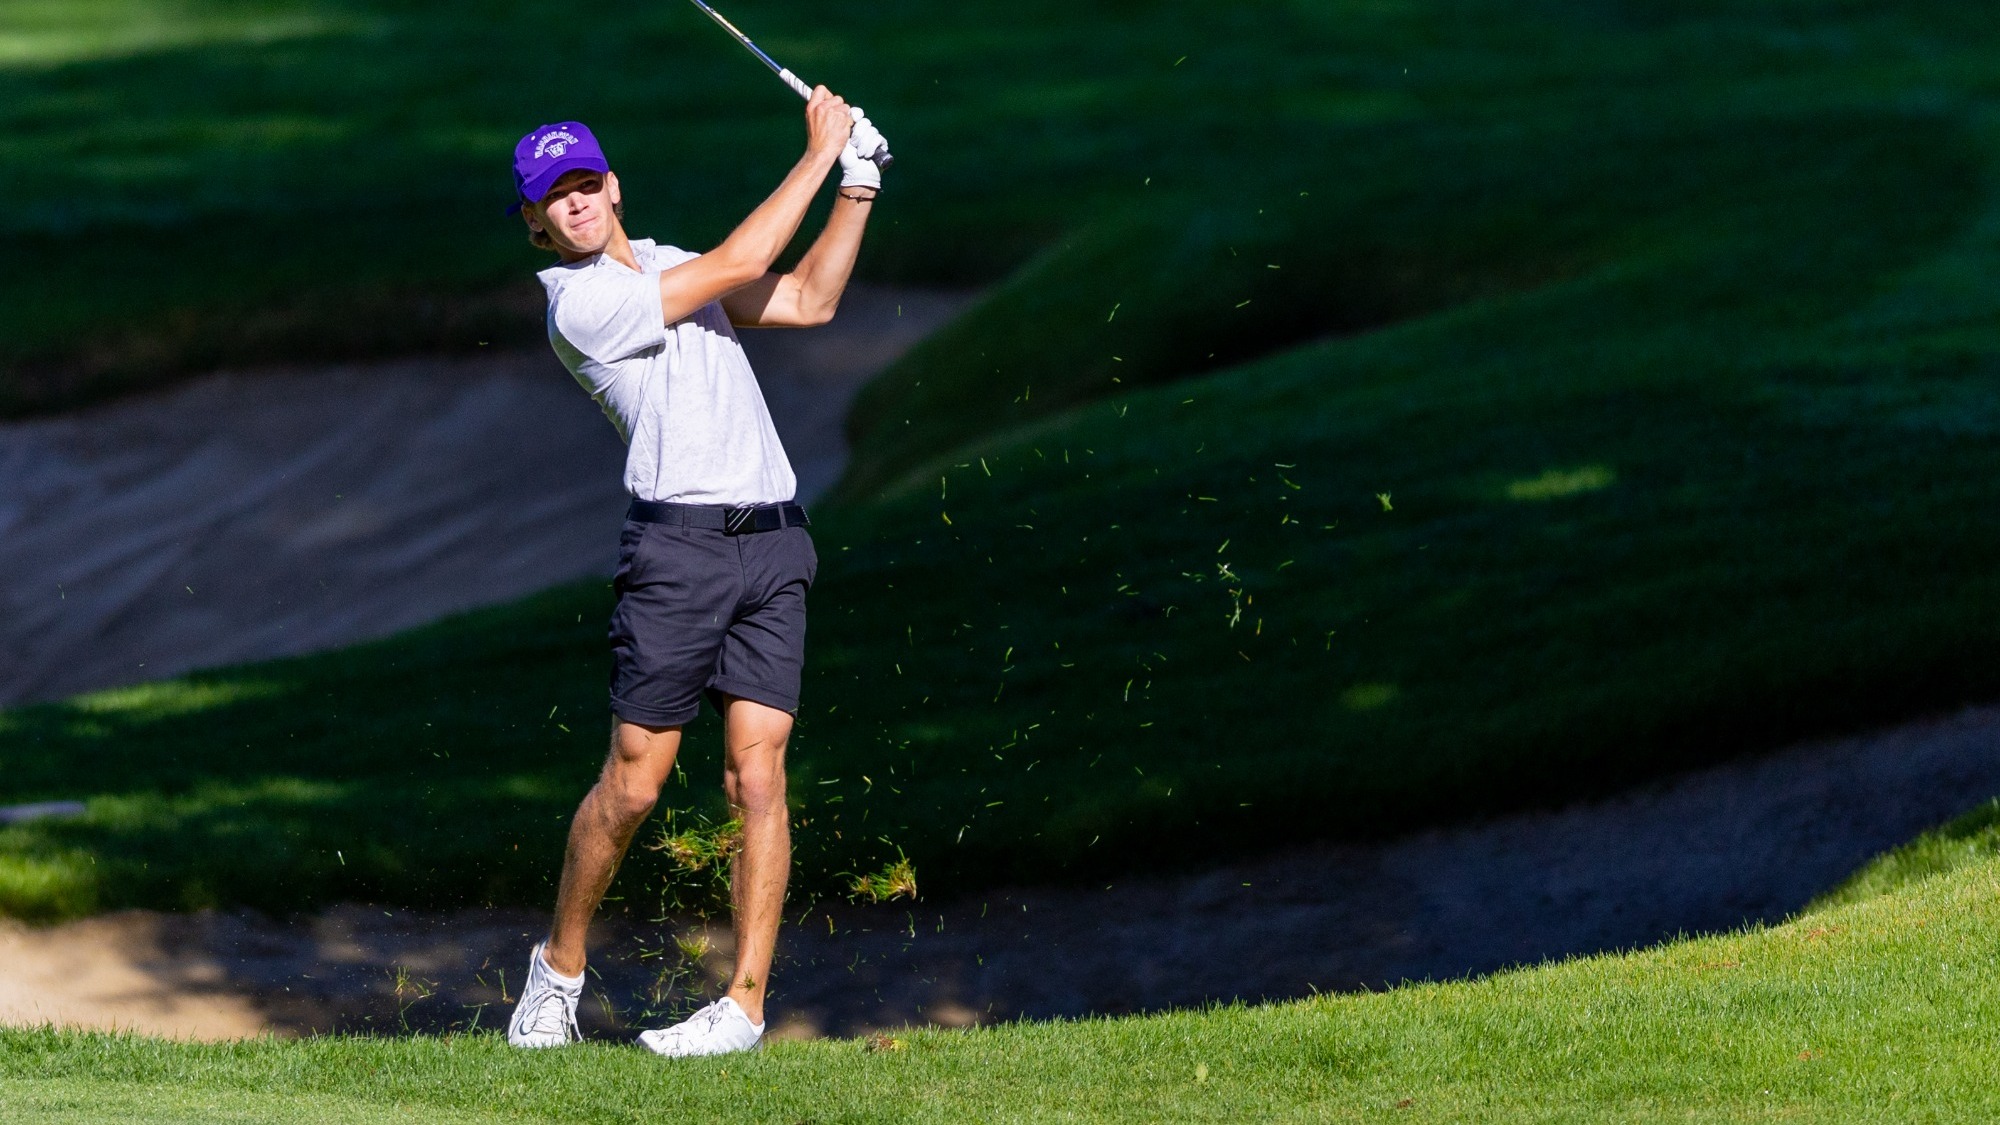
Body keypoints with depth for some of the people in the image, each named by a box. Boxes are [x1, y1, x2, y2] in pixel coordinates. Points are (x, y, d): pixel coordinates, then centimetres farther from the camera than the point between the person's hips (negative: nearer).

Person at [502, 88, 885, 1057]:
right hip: (677, 548, -6)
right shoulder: (581, 303, -7)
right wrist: (819, 154, -1)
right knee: (633, 783, -4)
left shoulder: (666, 267, 19)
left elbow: (808, 300, 21)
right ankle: (560, 964, 18)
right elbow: (738, 266, -9)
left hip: (772, 542, 6)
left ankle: (745, 1003, -5)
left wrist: (858, 183, 11)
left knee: (757, 770, -4)